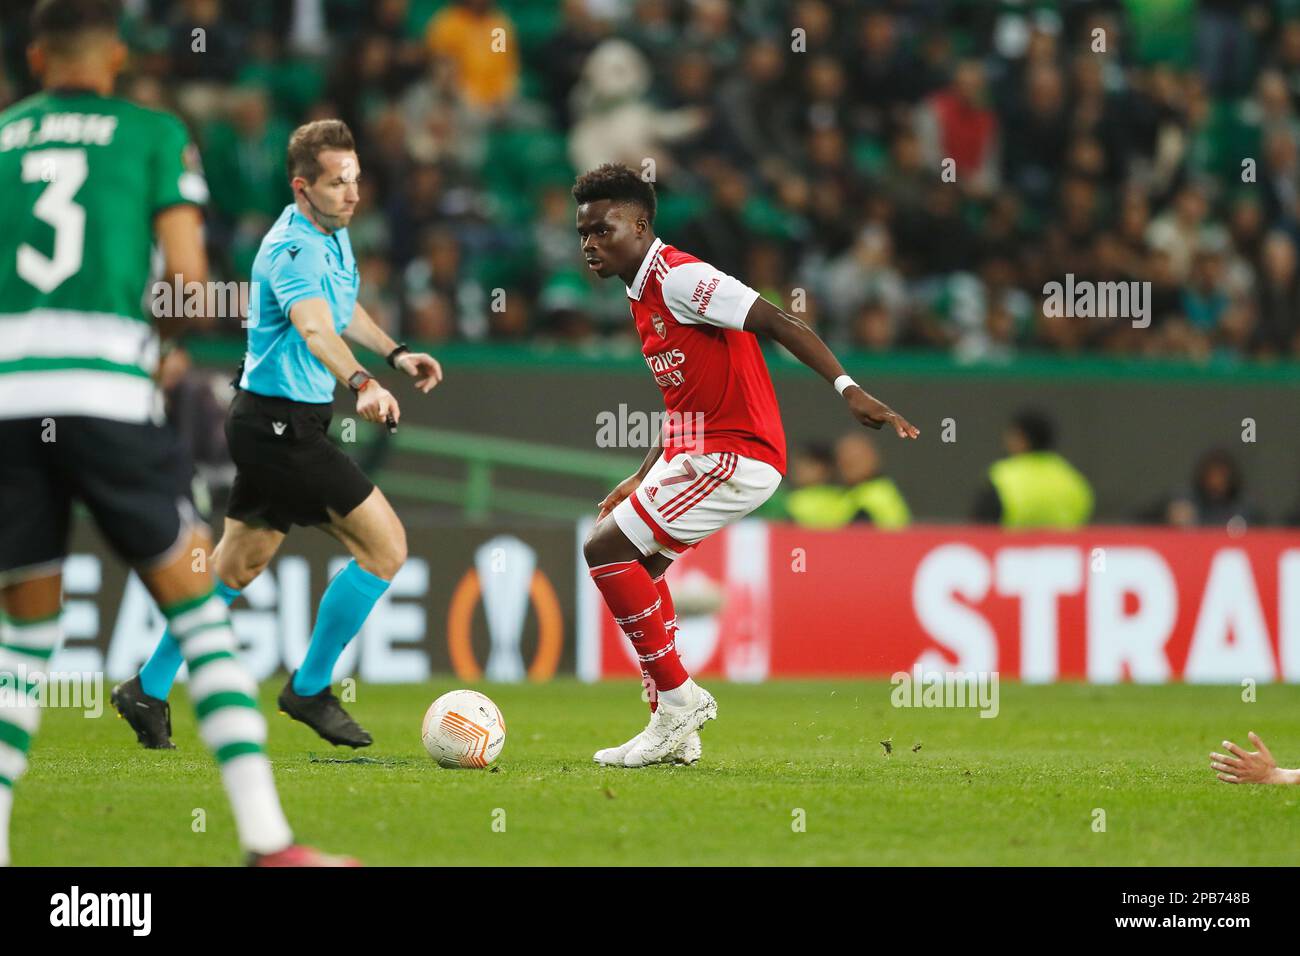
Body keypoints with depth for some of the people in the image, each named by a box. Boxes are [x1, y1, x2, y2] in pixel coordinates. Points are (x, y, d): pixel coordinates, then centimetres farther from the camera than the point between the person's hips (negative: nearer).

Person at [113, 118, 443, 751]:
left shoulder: (332, 235, 10)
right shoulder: (293, 249, -22)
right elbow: (313, 328, -43)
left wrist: (396, 353, 26)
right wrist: (361, 384, -59)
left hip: (274, 424, 10)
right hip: (279, 423, -10)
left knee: (236, 566, 18)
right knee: (385, 547, -10)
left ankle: (149, 690, 27)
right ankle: (310, 689, 1)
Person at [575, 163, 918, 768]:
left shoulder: (678, 277, -14)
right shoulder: (644, 293, 17)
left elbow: (777, 323, -20)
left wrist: (848, 389, -29)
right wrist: (640, 481, 24)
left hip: (732, 456, -10)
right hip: (698, 450, 10)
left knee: (605, 549, -12)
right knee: (638, 566, 15)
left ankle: (678, 698, -5)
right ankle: (674, 730, 17)